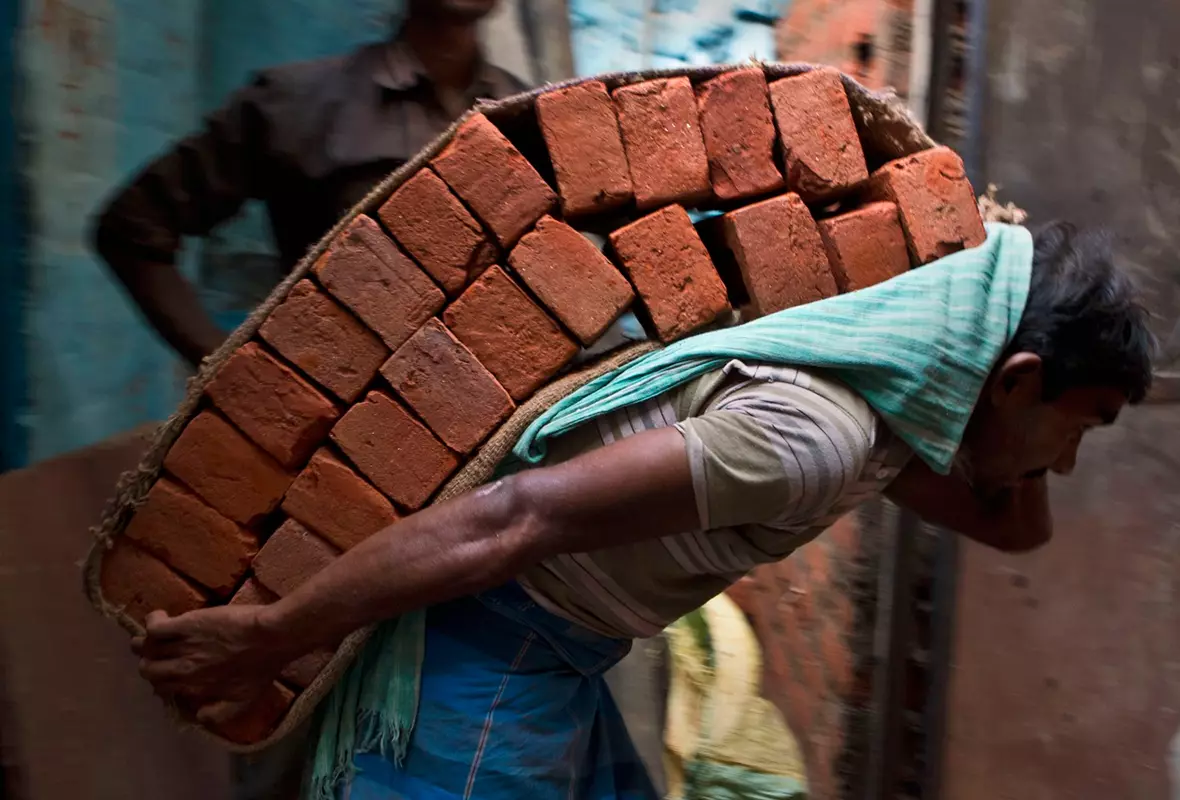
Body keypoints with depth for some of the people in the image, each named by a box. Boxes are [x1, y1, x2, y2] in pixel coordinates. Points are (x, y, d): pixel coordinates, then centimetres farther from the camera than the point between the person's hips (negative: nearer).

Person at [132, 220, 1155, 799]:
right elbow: (514, 518, -29)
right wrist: (273, 638, -23)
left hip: (554, 673, 9)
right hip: (479, 674, -9)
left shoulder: (894, 407, 4)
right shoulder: (810, 434, -26)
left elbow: (1014, 524, 18)